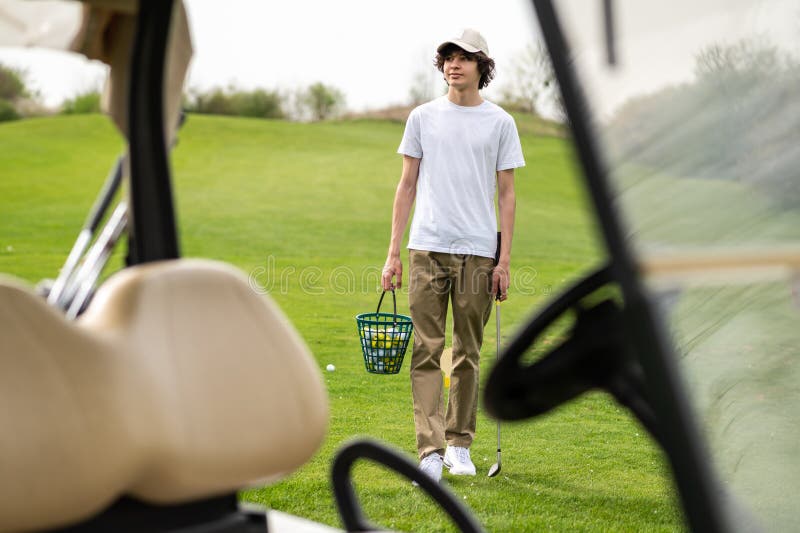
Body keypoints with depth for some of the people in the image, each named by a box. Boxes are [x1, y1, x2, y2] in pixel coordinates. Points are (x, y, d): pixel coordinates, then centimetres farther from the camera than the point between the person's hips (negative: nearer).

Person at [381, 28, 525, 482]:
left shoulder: (500, 122, 5)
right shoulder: (423, 117, 9)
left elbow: (507, 194, 5)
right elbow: (407, 186, 10)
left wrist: (505, 261, -1)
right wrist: (393, 253, 4)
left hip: (478, 252, 0)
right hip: (427, 248, 1)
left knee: (468, 354, 7)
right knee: (427, 350, -6)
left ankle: (460, 445, 19)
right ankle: (431, 452, -6)